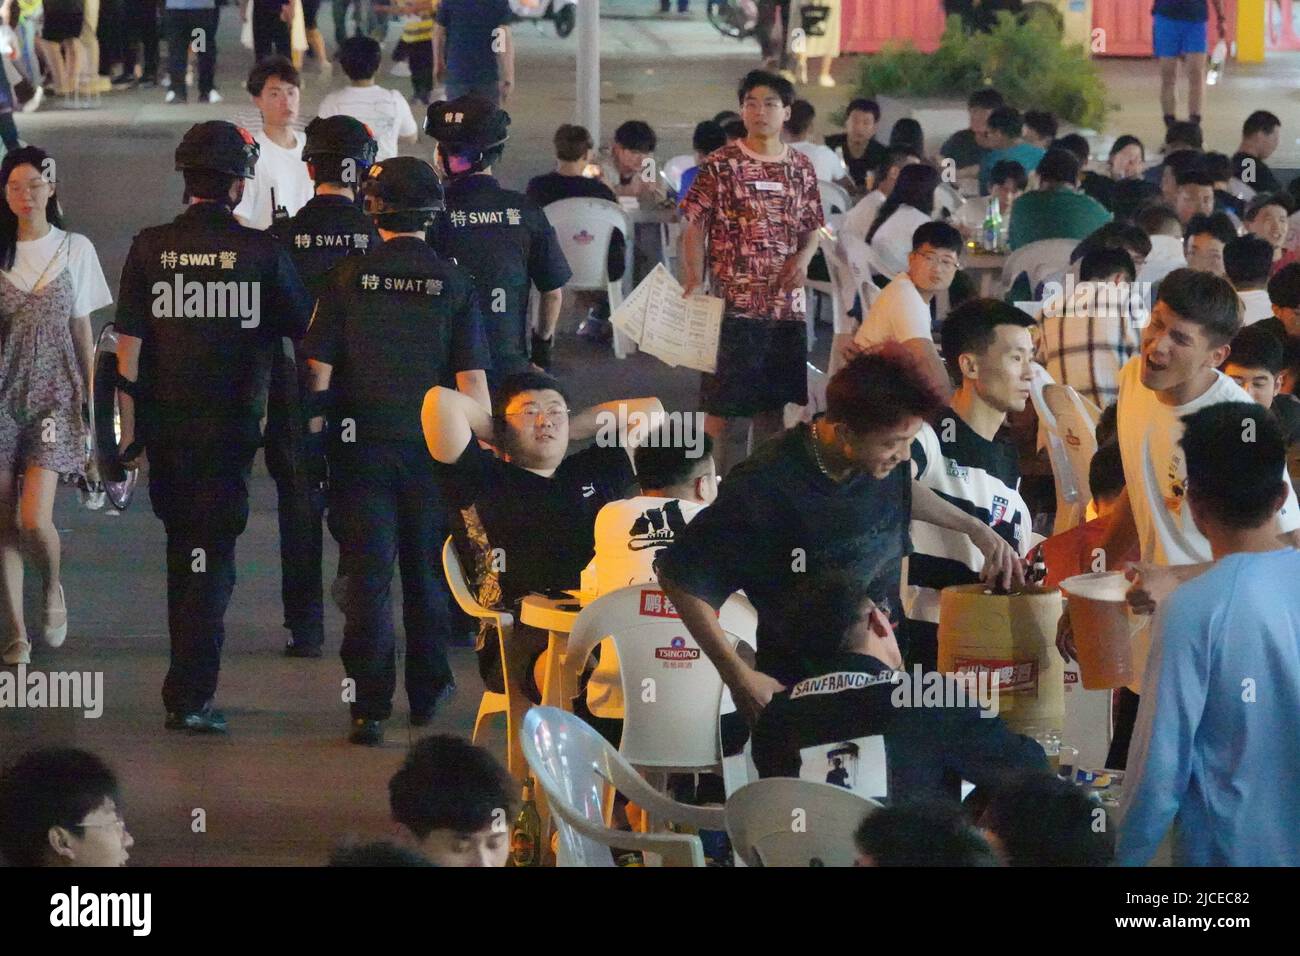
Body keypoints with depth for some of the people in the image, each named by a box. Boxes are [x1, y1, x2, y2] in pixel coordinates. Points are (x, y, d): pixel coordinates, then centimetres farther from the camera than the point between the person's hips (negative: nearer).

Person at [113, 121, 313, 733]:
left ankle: (188, 682, 27)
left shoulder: (149, 248, -3)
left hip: (166, 425, 3)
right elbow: (305, 333, 1)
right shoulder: (262, 251, -7)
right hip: (231, 425, -2)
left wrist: (129, 431, 1)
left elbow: (128, 346, -3)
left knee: (182, 550, 18)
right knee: (211, 554, 1)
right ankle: (192, 694, -7)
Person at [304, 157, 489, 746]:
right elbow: (472, 379, -5)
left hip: (363, 447, -1)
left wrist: (316, 434, 7)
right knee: (427, 569, 16)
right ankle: (427, 691, 28)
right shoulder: (454, 283, -4)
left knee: (367, 574, -1)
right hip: (432, 448, 1)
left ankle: (371, 707, -7)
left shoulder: (348, 279, -5)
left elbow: (319, 369, -3)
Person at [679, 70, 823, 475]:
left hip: (787, 305, 4)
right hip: (734, 304, -4)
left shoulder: (801, 168, 9)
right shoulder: (720, 166, -4)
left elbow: (811, 228, 17)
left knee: (773, 402, 11)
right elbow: (695, 228, -4)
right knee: (723, 404, -3)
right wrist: (694, 283, -16)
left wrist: (803, 257, -4)